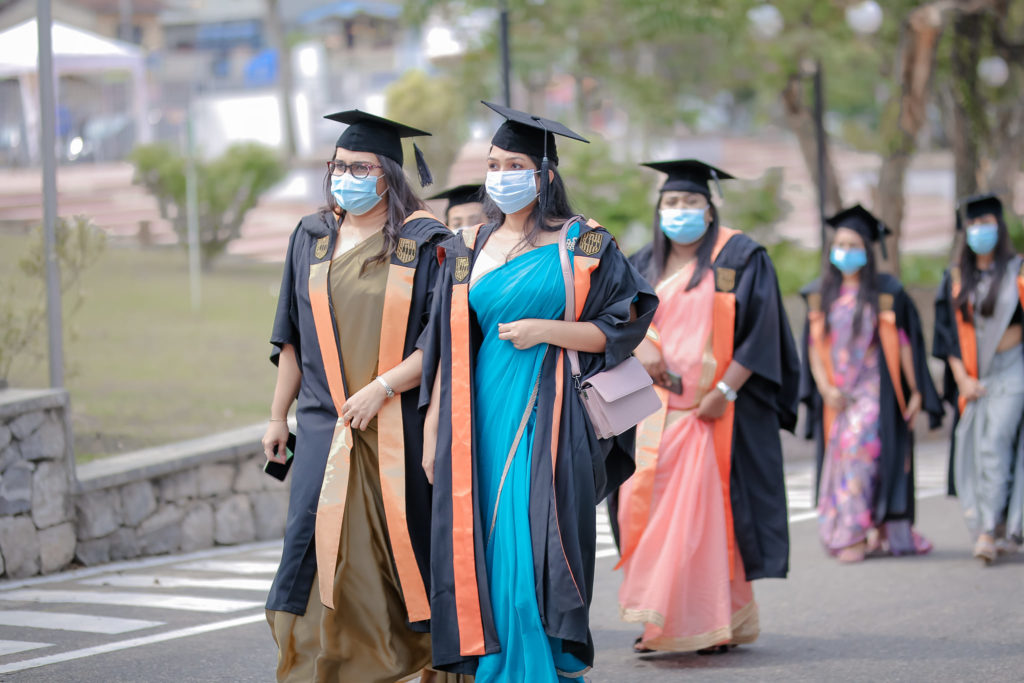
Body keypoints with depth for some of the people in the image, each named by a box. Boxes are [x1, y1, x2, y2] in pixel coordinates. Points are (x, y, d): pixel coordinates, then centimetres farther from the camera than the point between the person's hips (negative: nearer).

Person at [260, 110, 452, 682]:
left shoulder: (424, 243, -3)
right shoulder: (312, 238, 10)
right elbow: (294, 338, 15)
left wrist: (381, 387, -17)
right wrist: (279, 415, 13)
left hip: (401, 427, -3)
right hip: (326, 423, 3)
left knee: (411, 554, 2)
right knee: (317, 549, -5)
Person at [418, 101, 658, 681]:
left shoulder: (582, 246, 1)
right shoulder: (470, 250, 13)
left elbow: (622, 327, -2)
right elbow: (450, 350, 14)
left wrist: (543, 330, -13)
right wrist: (433, 431, 9)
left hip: (550, 416, -4)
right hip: (483, 416, 4)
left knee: (533, 561, -11)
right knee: (488, 561, 0)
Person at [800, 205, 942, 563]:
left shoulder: (886, 294, -1)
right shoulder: (821, 295, 9)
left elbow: (903, 343, 0)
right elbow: (814, 346, 9)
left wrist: (916, 392, -2)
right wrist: (825, 387, -5)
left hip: (875, 392, -4)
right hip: (837, 396, 4)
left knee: (860, 450, -19)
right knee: (840, 455, 1)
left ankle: (857, 534, -18)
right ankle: (876, 533, 9)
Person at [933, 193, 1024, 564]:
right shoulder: (956, 279, 8)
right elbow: (948, 332, 5)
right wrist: (963, 379, -5)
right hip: (971, 377, 4)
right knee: (974, 452, 0)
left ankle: (989, 530, -21)